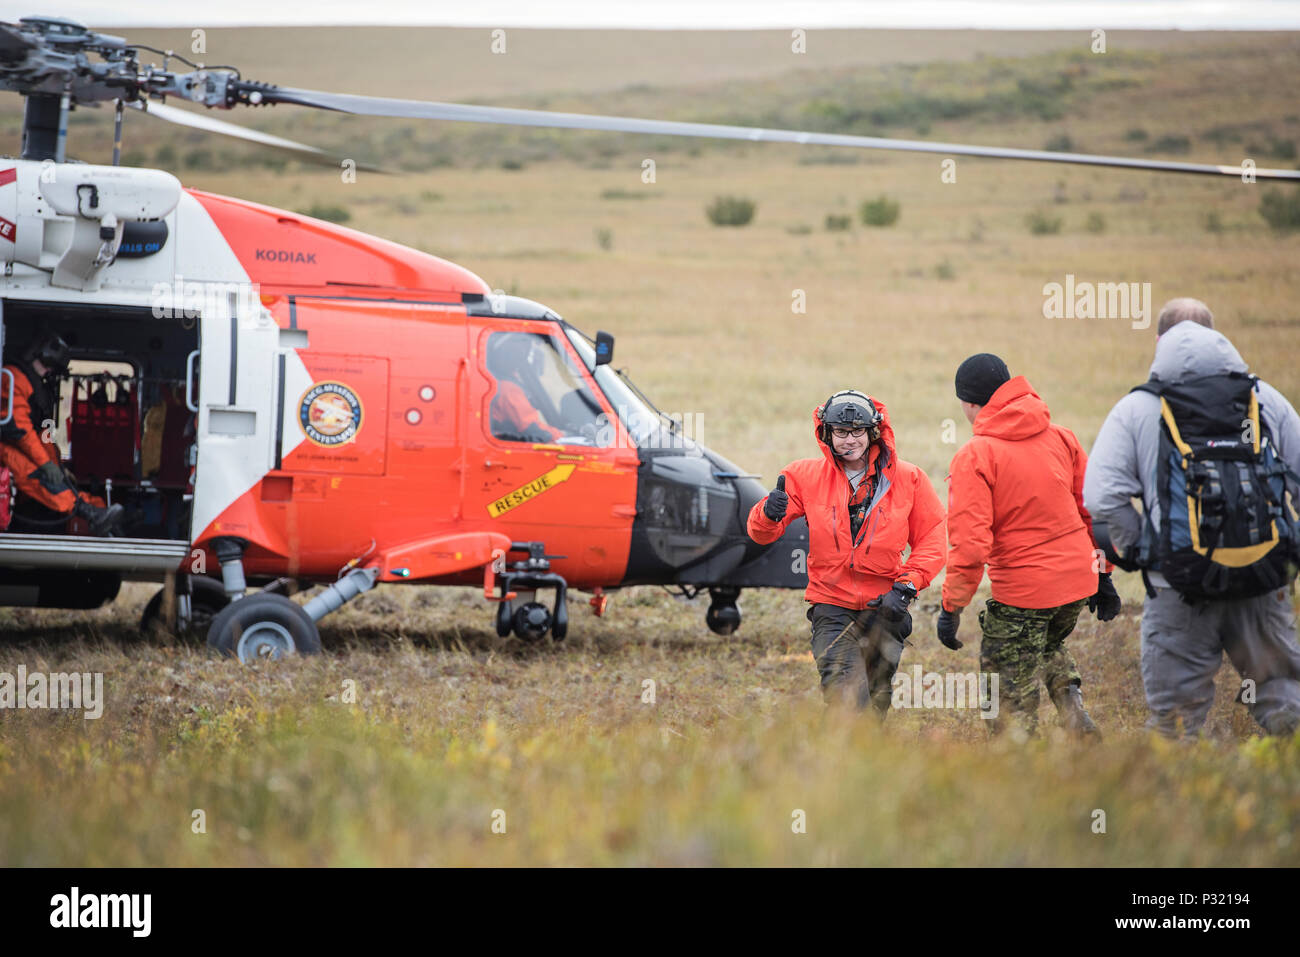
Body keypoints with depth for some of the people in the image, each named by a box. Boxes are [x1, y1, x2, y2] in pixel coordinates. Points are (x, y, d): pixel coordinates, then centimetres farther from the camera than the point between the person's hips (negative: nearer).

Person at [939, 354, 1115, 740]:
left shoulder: (974, 457, -13)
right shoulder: (1060, 437, 4)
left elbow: (970, 543, -18)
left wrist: (951, 607, -11)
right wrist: (1103, 574, 18)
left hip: (1023, 590, -6)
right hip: (1078, 579, 6)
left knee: (1011, 696, 7)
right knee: (1050, 647, 33)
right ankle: (1077, 718, 14)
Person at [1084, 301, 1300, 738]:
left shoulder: (1135, 409, 2)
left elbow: (1103, 497, -8)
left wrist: (1139, 550, 5)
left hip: (1181, 590, -1)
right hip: (1264, 585, 2)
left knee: (1174, 714, 8)